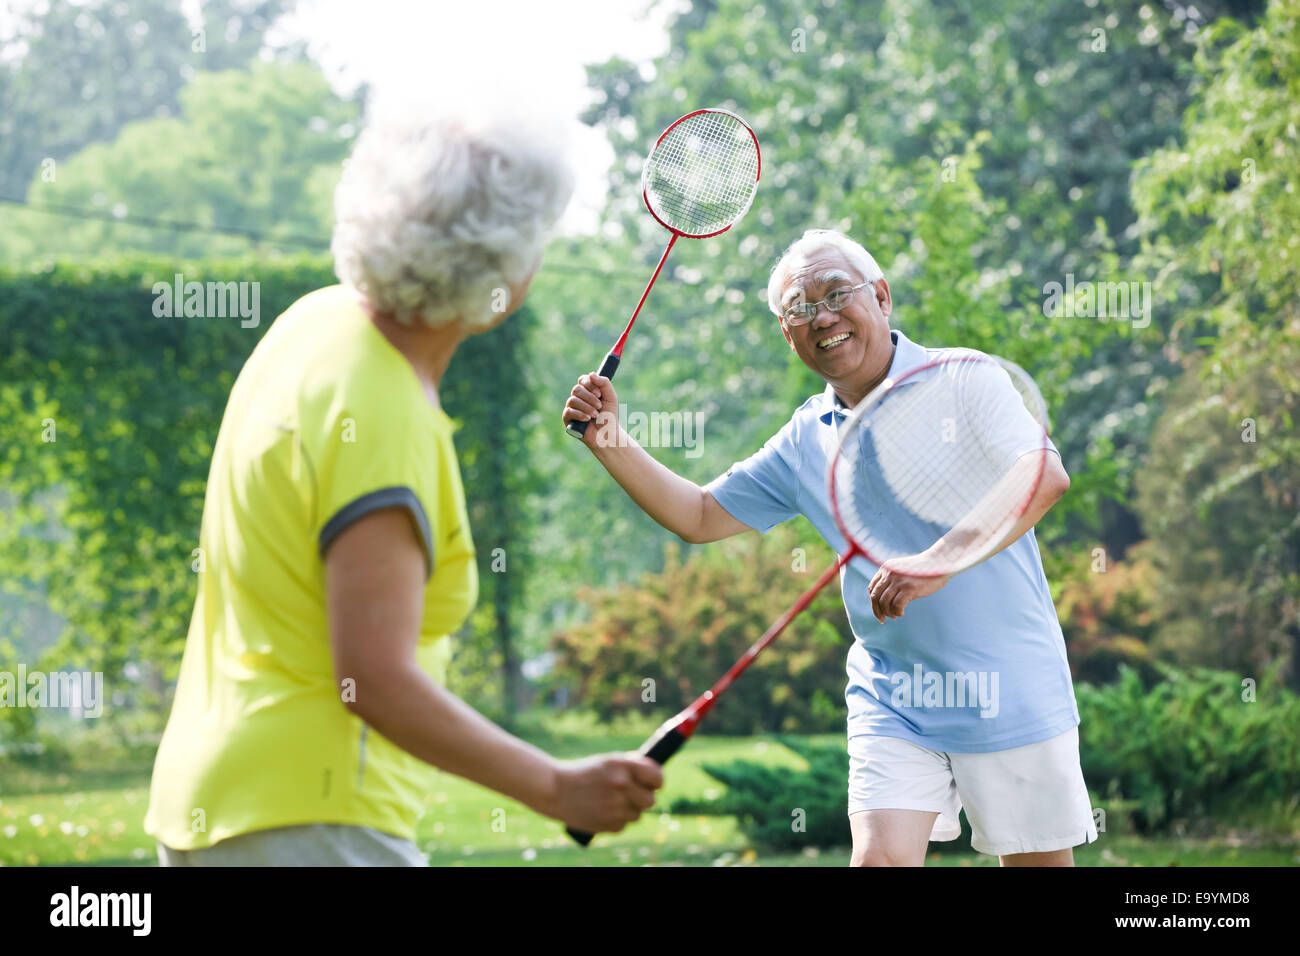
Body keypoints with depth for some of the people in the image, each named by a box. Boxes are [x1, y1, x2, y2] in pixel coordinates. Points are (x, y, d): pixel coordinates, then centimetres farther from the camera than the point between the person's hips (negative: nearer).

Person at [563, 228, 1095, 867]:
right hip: (892, 705, 3)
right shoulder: (805, 442, 7)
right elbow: (700, 517, 15)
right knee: (879, 859, -13)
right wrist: (609, 441, 1)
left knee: (1040, 863, 6)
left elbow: (1045, 476, -25)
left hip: (1011, 693, -3)